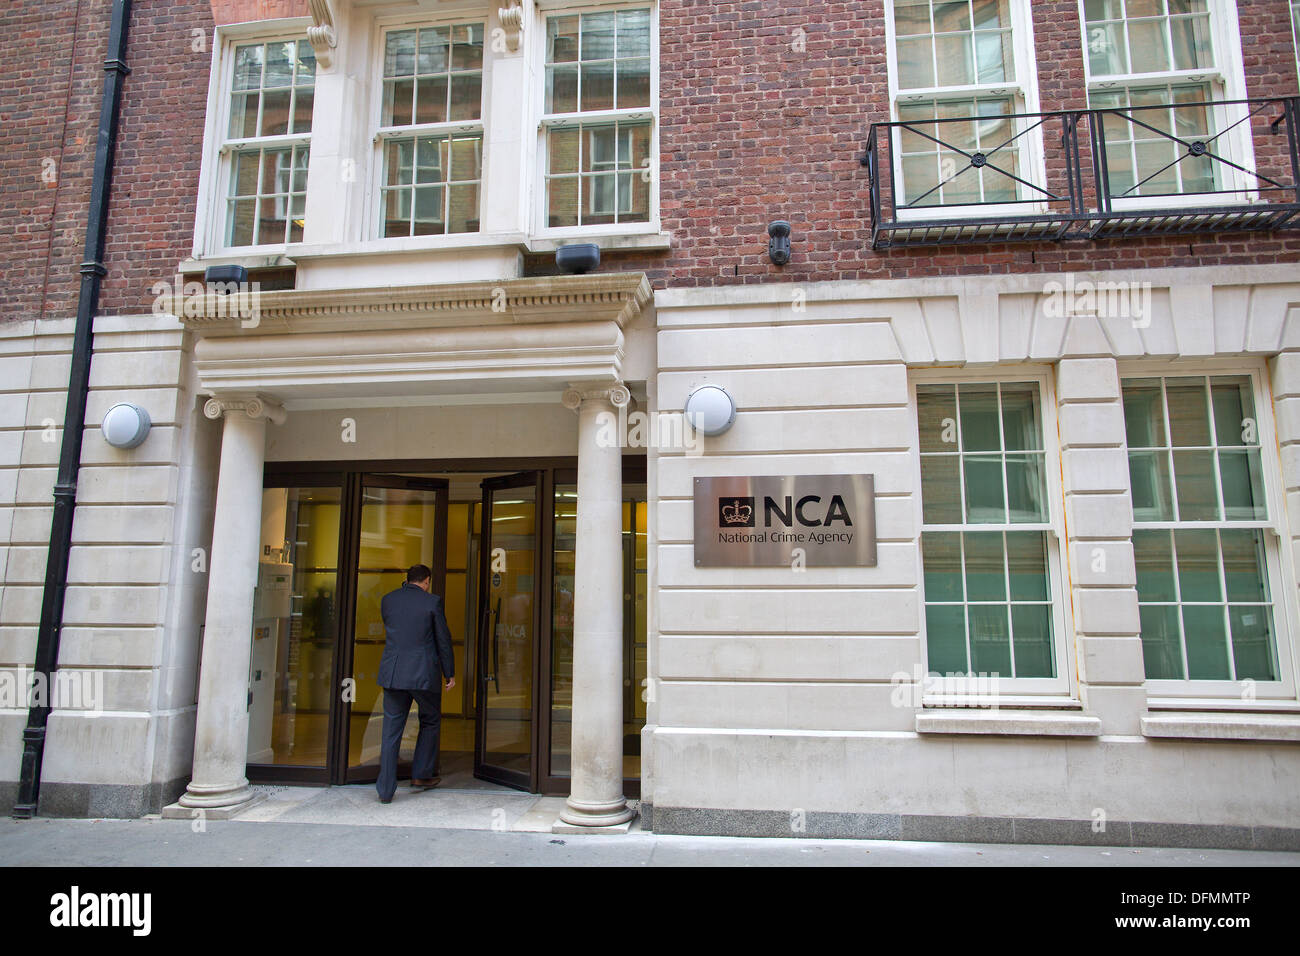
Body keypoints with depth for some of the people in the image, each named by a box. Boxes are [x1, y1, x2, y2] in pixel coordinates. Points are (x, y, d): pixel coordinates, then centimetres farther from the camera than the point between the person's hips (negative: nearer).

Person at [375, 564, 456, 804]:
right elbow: (443, 639, -3)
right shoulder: (432, 602, -6)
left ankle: (385, 790, 8)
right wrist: (449, 673, 6)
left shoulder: (387, 600, 6)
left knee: (391, 730, 8)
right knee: (430, 721, 18)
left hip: (393, 673, 3)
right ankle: (421, 775, 22)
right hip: (424, 674, -3)